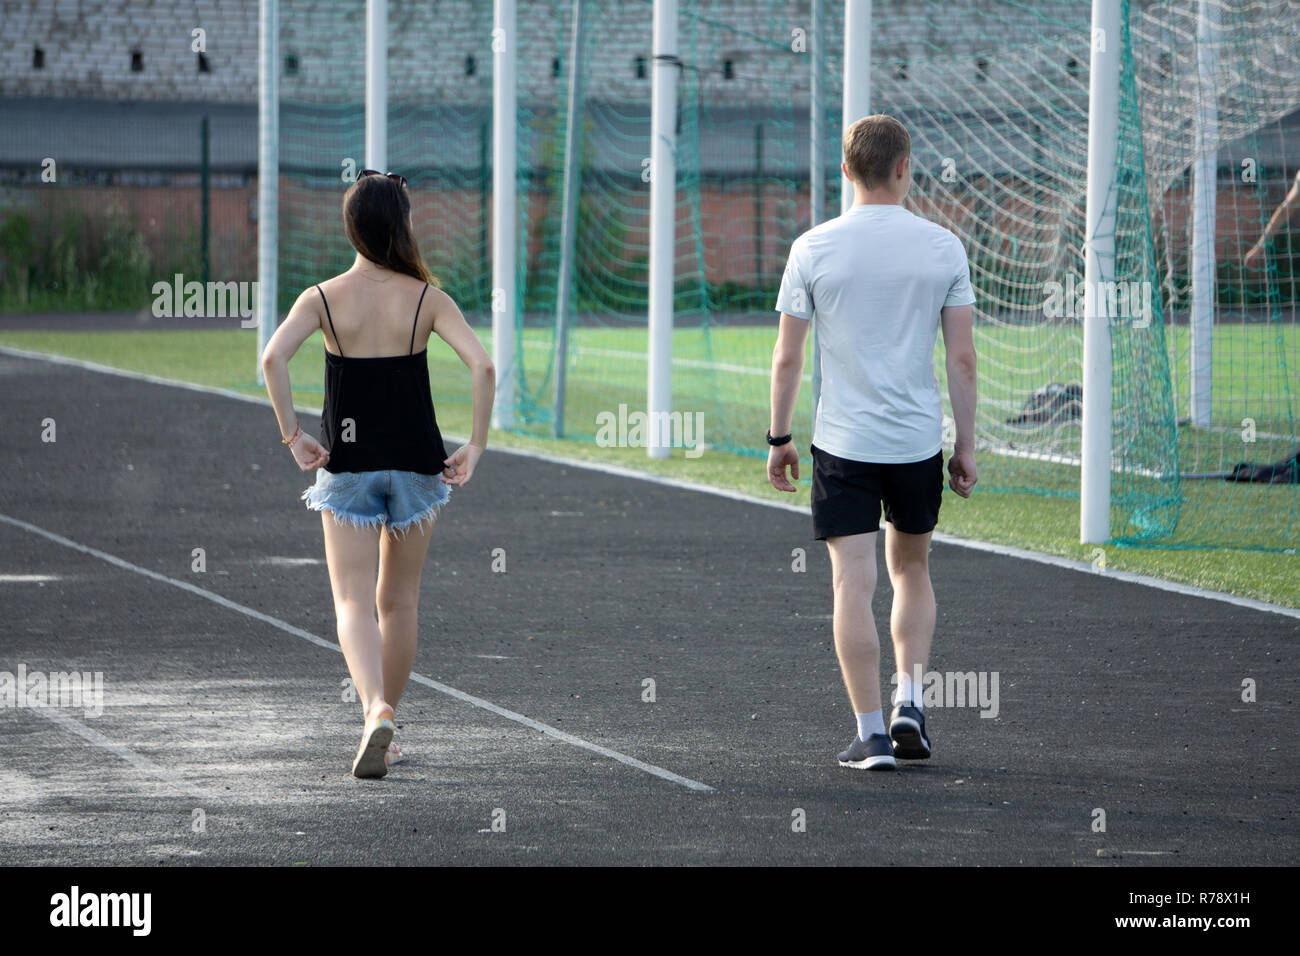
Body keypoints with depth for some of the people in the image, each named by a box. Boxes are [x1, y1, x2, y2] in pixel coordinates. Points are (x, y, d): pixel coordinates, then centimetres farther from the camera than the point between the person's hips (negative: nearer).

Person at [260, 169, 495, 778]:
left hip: (347, 467, -1)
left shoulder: (323, 298, -4)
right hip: (415, 464, 1)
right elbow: (482, 366, -15)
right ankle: (386, 739, 23)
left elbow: (273, 357, -20)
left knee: (353, 602, -3)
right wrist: (476, 446, -7)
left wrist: (292, 436, -12)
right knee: (399, 602, 15)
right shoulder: (427, 299, -4)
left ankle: (376, 711, -29)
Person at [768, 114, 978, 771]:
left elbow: (787, 358, -2)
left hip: (841, 443, -2)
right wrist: (967, 445, 8)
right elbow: (962, 358, 0)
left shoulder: (813, 248, -4)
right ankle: (909, 705, 11)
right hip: (919, 442, 2)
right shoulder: (943, 248, -1)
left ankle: (871, 734, -3)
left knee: (853, 586, 0)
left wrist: (778, 439, 8)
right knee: (911, 570, 21)